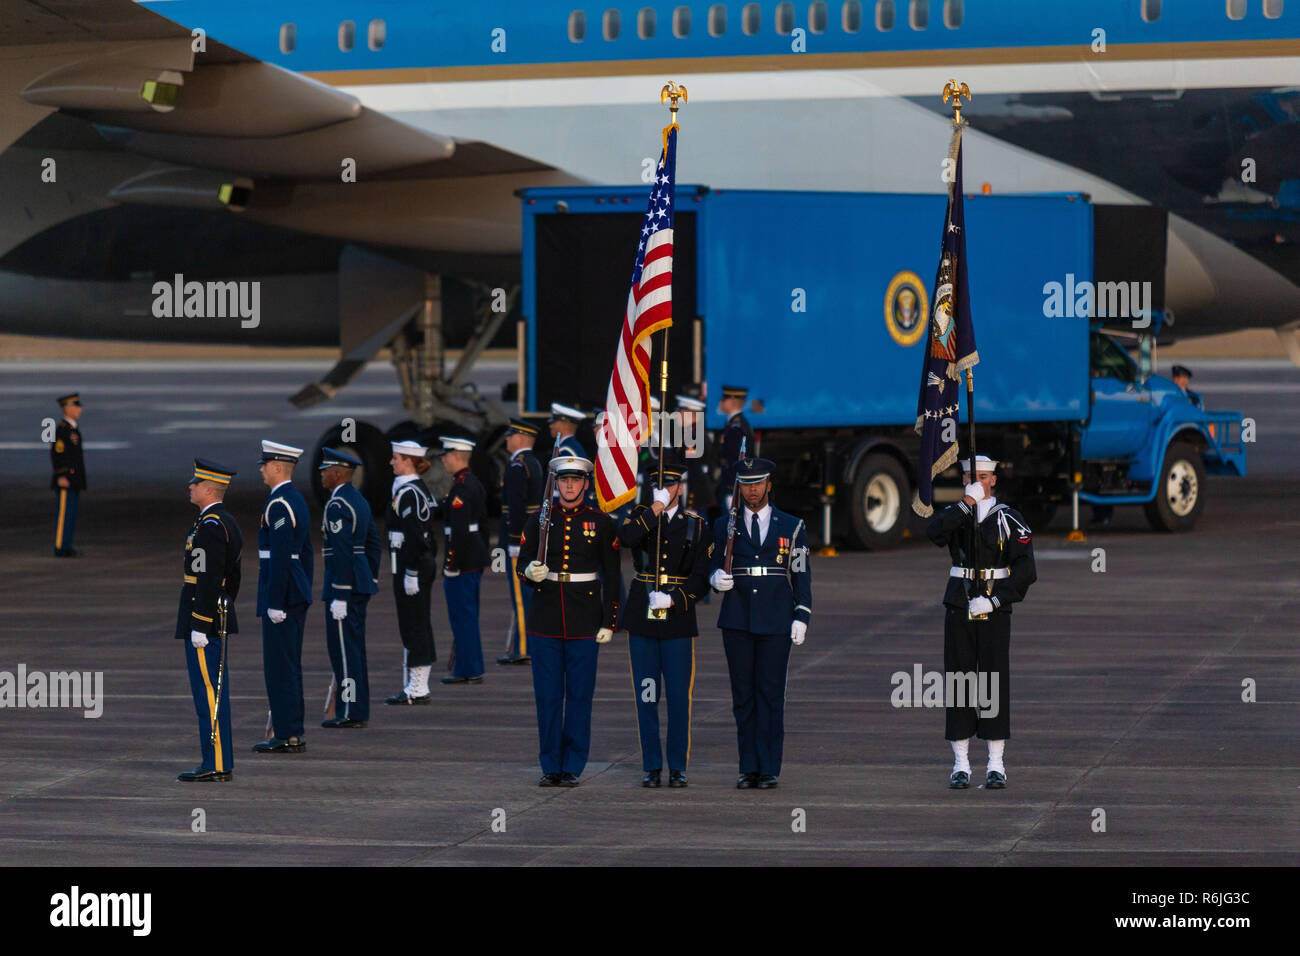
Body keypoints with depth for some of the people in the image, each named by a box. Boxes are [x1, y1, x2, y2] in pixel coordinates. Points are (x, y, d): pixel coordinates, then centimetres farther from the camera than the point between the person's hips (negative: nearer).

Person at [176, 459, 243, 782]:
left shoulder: (210, 526, -18)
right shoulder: (228, 522, 14)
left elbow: (209, 580, -22)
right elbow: (233, 578, 20)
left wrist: (200, 627, -21)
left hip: (204, 621, -10)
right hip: (220, 619, 10)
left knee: (208, 695, -8)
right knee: (213, 694, 12)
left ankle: (215, 766, -7)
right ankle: (220, 763, 15)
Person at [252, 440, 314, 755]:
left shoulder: (278, 505, -16)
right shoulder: (297, 500, 15)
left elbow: (280, 557, -21)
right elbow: (306, 553, 20)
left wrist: (275, 604, -21)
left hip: (280, 593, -10)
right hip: (297, 595, 10)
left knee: (279, 666, -6)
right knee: (289, 666, 13)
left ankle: (287, 736, -5)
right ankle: (293, 733, 16)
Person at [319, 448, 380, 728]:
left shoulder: (337, 506, -17)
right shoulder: (359, 500, 14)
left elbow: (343, 553, -22)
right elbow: (373, 543, 18)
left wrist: (340, 597, -21)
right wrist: (371, 582, 22)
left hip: (344, 585, -10)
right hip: (361, 584, 10)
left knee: (344, 649, -5)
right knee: (354, 647, 13)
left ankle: (350, 713, -4)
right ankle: (358, 709, 17)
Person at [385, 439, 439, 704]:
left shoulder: (408, 493, -16)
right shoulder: (421, 489, 13)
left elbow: (414, 536, -21)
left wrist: (411, 574, -21)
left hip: (410, 564, -10)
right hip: (425, 563, 10)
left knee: (413, 626, -5)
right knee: (419, 625, 12)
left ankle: (416, 689, -2)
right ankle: (417, 686, 17)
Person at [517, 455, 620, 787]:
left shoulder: (601, 523, 3)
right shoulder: (538, 521, 7)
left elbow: (613, 576, 4)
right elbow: (523, 564, 10)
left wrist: (609, 623, -1)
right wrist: (531, 572, -15)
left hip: (584, 623, -1)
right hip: (544, 620, 1)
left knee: (579, 697, 1)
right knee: (547, 697, 3)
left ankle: (572, 768, 7)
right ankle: (551, 767, 11)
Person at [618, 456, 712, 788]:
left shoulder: (696, 525, 5)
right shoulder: (640, 516, 7)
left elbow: (701, 577, 0)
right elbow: (626, 538, -17)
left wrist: (673, 599, -14)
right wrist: (655, 509, -17)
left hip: (678, 618, -1)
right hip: (642, 619, 1)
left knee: (679, 696, -1)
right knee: (647, 696, 2)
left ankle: (678, 768, 6)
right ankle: (651, 767, 9)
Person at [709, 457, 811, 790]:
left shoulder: (791, 527, 7)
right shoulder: (724, 526, 10)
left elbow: (801, 576, 7)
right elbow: (714, 568, 15)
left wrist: (801, 618, -2)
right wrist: (717, 579, -9)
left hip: (775, 623, -2)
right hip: (737, 622, 2)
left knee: (771, 696, -3)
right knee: (743, 696, 3)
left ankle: (769, 770, -1)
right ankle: (749, 769, 7)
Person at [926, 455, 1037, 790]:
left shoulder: (1010, 520, -1)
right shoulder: (954, 514, 6)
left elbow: (1026, 570, -8)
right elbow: (935, 533, -18)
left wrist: (993, 600, -17)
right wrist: (968, 502, -23)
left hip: (994, 611, -2)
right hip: (959, 611, 2)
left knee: (994, 684, -3)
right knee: (958, 683, 1)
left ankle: (996, 766, 3)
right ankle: (961, 765, 6)